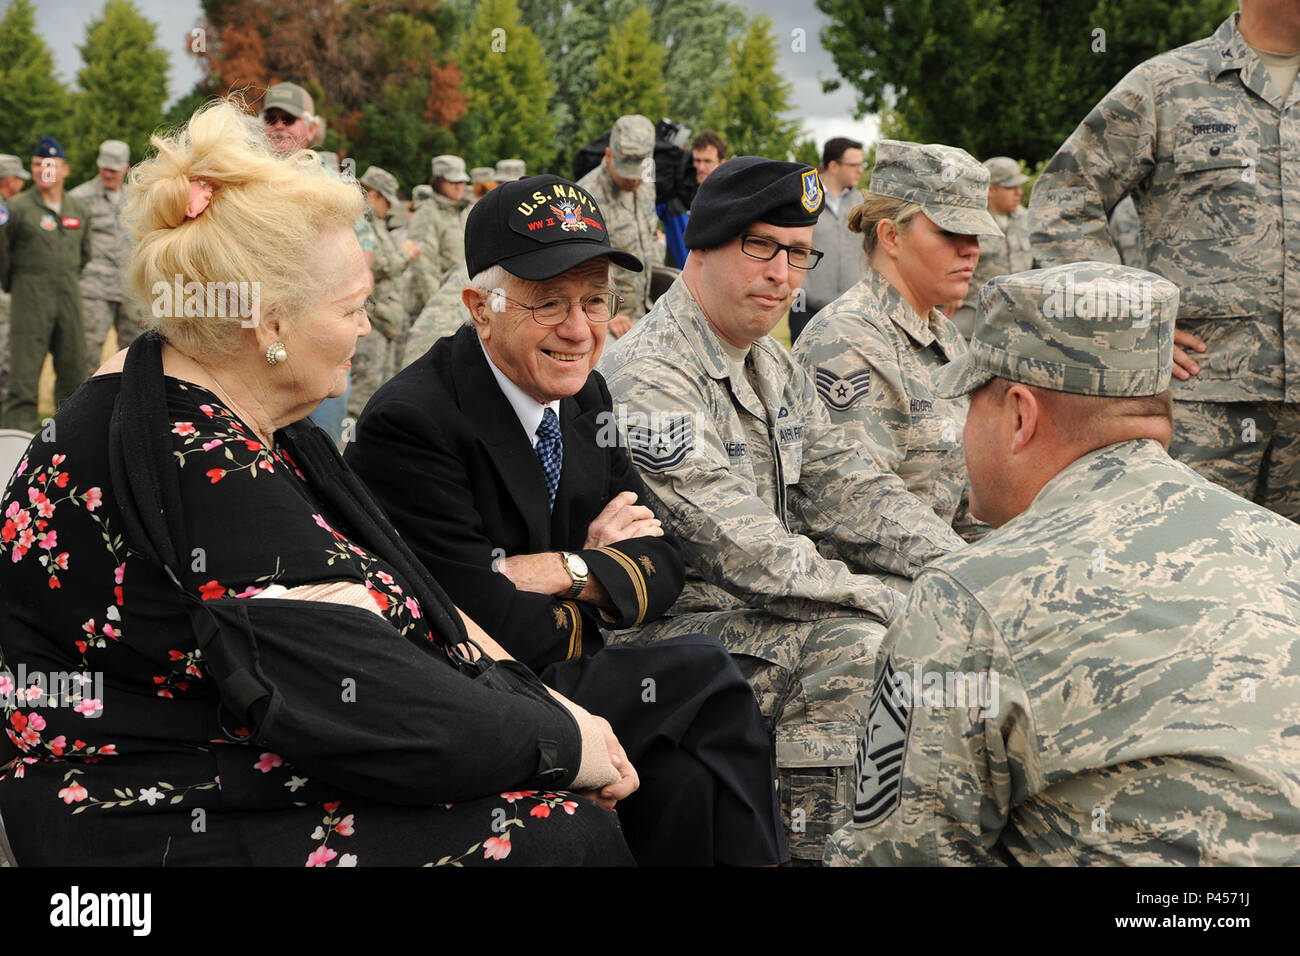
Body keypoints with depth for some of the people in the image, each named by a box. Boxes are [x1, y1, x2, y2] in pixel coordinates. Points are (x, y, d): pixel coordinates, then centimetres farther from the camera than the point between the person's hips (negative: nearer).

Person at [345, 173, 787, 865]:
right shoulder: (409, 424, -18)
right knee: (703, 671, -18)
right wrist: (597, 564, -7)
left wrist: (559, 572, -14)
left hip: (562, 681, 6)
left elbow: (662, 568, 4)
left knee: (686, 780, -21)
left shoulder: (583, 397, 7)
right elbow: (492, 632, -22)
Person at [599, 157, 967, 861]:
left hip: (758, 608, 9)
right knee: (855, 644, -28)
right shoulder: (648, 379, -18)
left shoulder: (772, 365, 14)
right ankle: (822, 843, -17)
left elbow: (845, 488, 8)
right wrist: (889, 600, -21)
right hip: (666, 632, -9)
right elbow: (746, 554, -24)